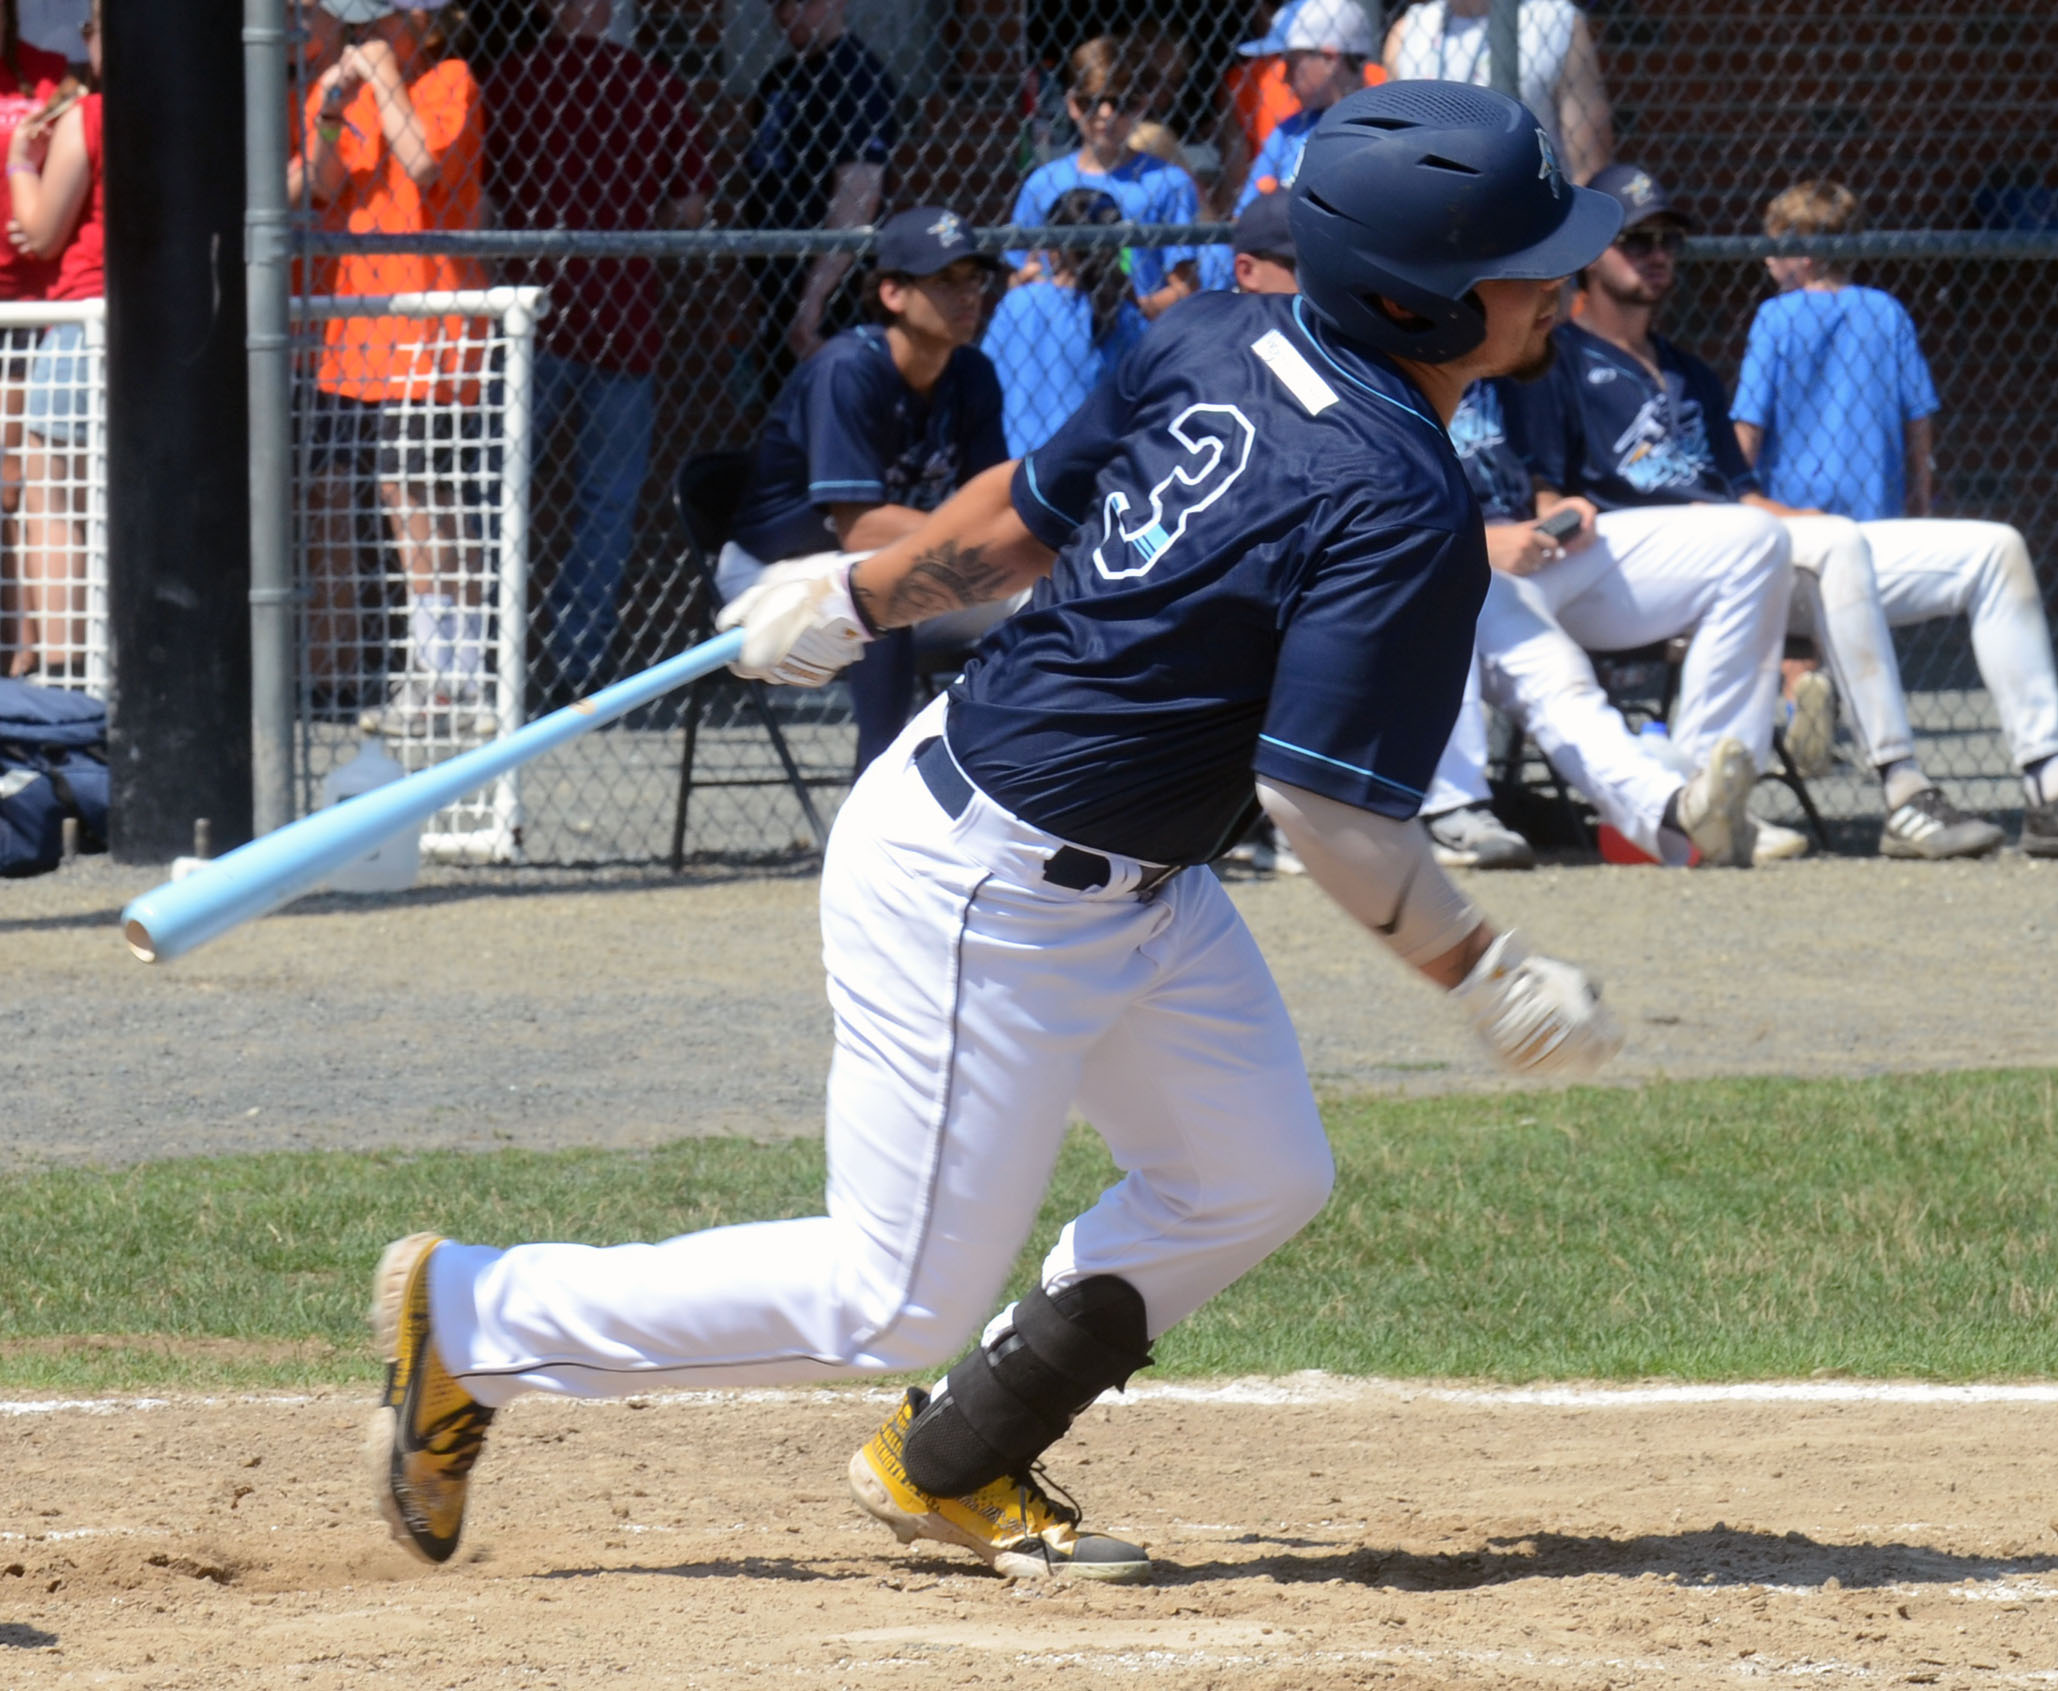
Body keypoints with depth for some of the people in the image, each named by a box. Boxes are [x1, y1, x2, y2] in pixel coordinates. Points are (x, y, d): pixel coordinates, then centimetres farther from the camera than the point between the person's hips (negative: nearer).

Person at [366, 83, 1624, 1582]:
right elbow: (1326, 805, -25)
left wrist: (857, 597, 21)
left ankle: (949, 1468, 28)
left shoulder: (1215, 344, -2)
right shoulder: (1401, 510, -26)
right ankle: (469, 1318, 11)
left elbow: (1016, 518, 8)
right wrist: (1493, 978, -16)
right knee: (895, 1300, 0)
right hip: (989, 896, -10)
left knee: (1259, 1176, 17)